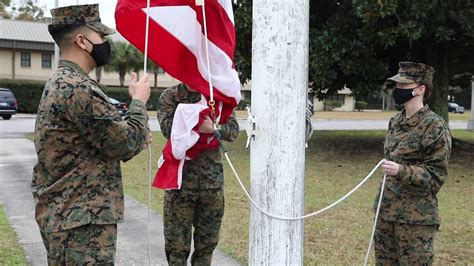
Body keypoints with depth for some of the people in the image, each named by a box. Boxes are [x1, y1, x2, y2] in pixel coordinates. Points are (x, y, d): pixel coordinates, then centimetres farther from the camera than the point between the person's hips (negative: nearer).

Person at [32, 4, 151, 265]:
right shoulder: (78, 88, -20)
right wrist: (139, 101, 0)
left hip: (64, 213, 11)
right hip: (82, 220, -11)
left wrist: (134, 139, 8)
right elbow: (125, 143, -15)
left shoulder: (59, 82, 14)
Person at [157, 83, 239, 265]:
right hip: (181, 177, -3)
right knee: (177, 243, 2)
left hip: (212, 178, 3)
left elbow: (234, 129, -1)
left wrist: (214, 128, -21)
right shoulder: (170, 96, 1)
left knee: (207, 242, 11)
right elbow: (168, 127, -15)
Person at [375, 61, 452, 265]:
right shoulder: (395, 121, 9)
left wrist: (401, 171, -28)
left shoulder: (435, 127, -13)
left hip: (417, 217, -7)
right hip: (386, 210, 7)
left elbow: (436, 174, -14)